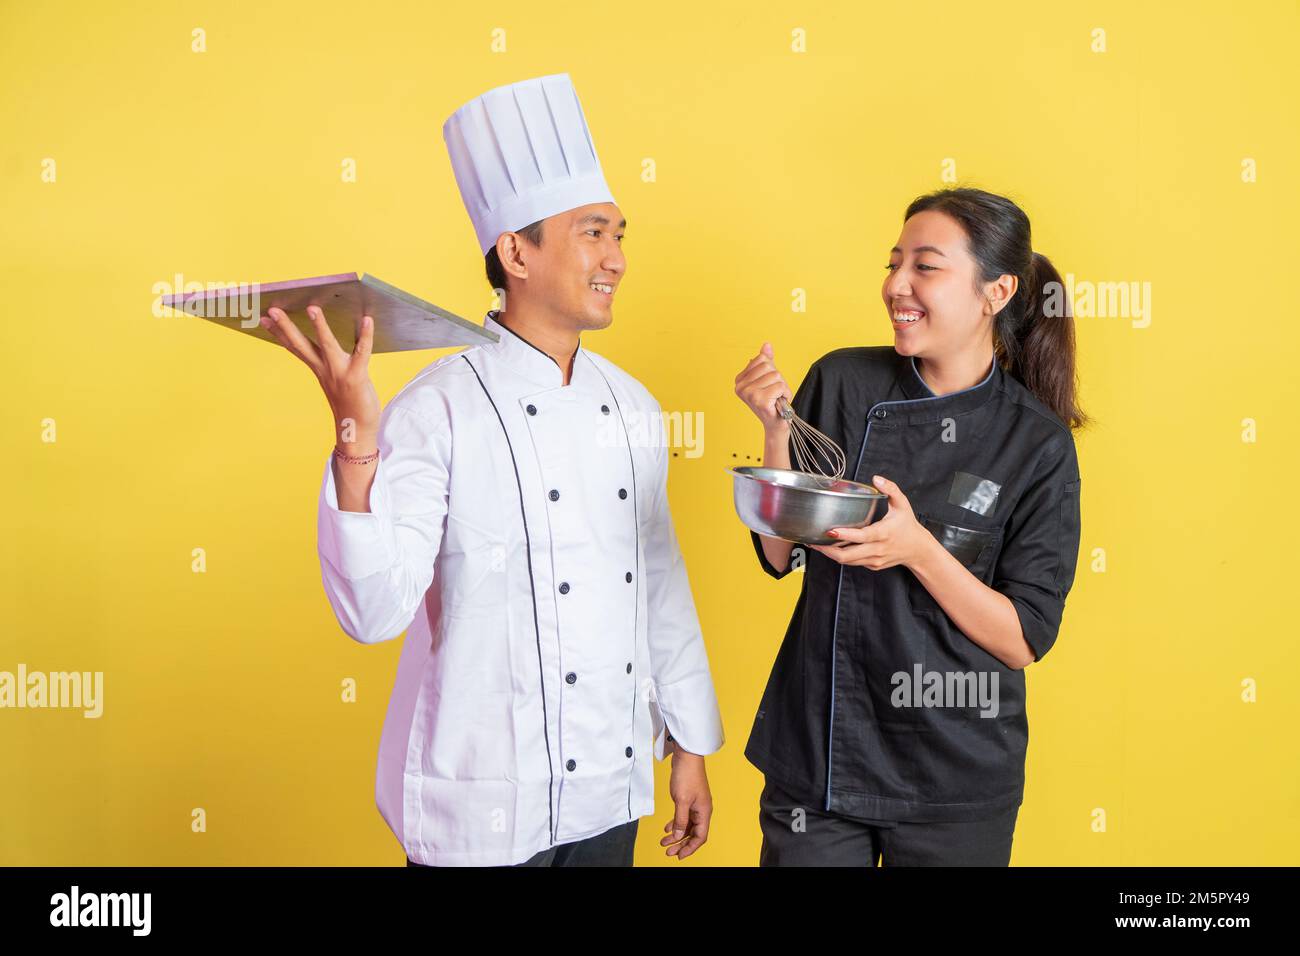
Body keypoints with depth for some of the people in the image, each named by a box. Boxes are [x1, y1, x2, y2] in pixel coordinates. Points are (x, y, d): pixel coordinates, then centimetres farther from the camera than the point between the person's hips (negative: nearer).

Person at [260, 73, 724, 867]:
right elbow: (375, 612, -22)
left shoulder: (633, 406, 3)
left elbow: (661, 584, 9)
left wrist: (690, 745, 12)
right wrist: (356, 440, -33)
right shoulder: (439, 409, -15)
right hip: (482, 811, -5)